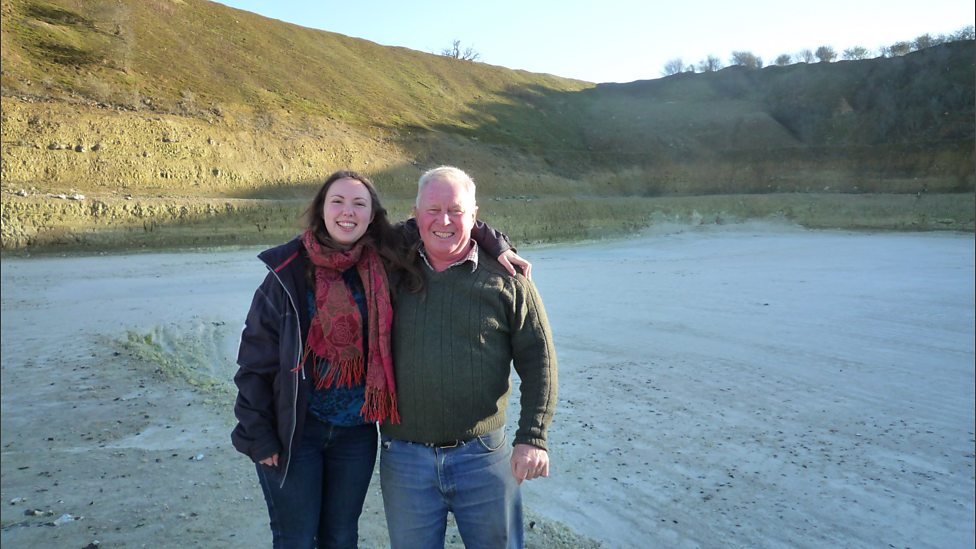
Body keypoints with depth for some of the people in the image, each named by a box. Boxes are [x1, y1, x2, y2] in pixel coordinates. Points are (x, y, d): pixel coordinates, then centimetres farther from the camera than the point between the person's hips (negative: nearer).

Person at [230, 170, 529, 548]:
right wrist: (259, 437, -8)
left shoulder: (388, 264, -6)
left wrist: (494, 242, -12)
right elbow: (255, 361, -7)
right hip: (295, 430, -2)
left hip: (357, 431, 2)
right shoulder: (289, 271, -12)